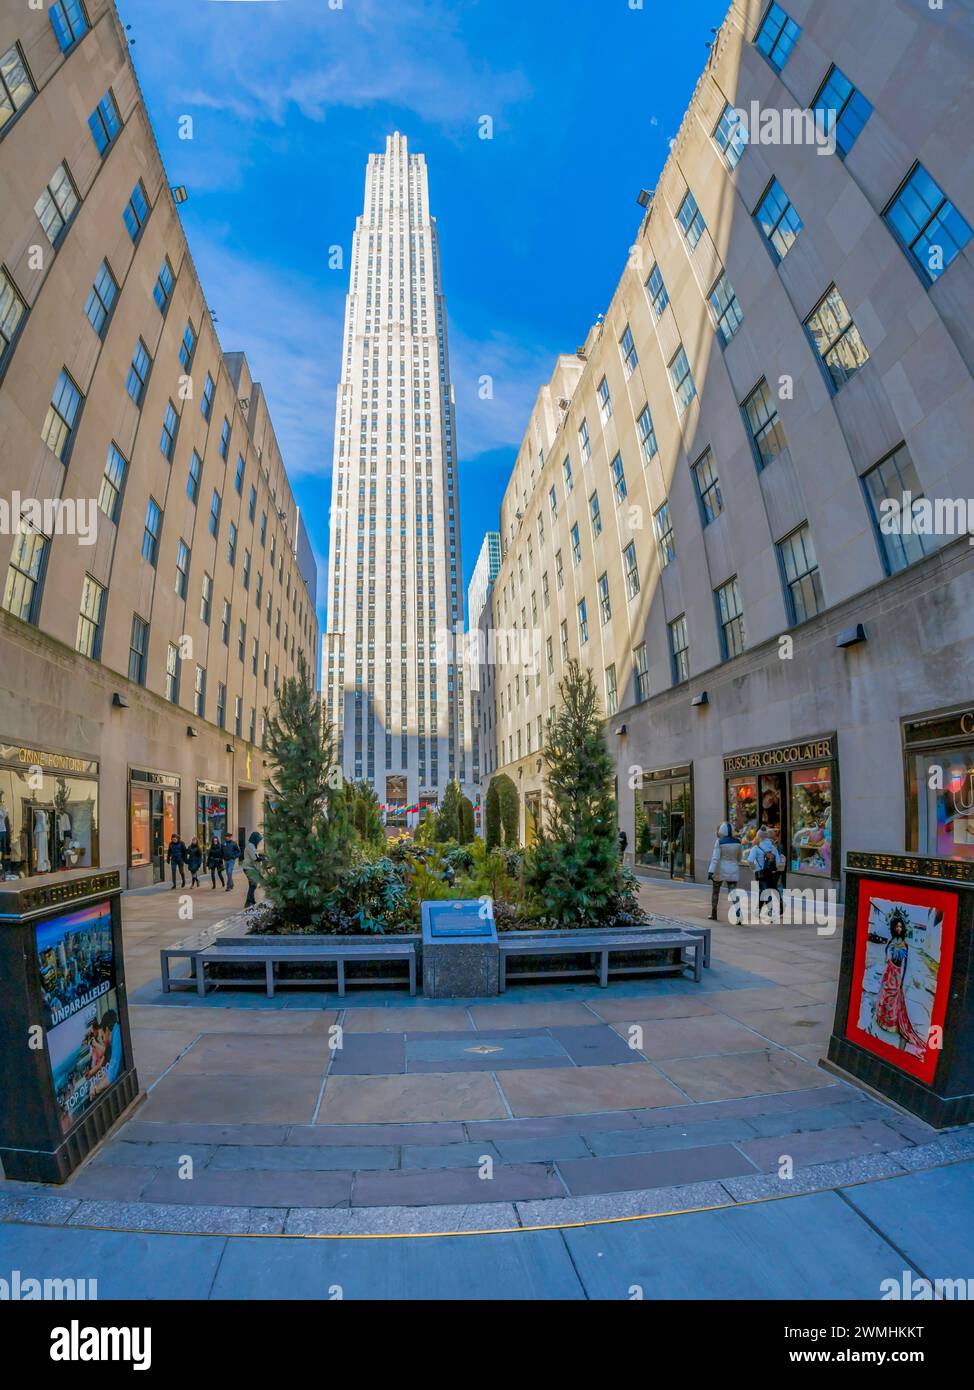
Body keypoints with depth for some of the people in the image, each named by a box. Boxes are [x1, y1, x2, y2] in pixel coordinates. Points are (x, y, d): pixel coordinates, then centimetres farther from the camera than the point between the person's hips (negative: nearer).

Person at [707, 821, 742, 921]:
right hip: (733, 871, 3)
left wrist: (711, 871, -20)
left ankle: (714, 914, 28)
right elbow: (739, 858, 12)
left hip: (720, 870, -3)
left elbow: (715, 858, -19)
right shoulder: (737, 842, 1)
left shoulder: (719, 841, -14)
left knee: (715, 892, 17)